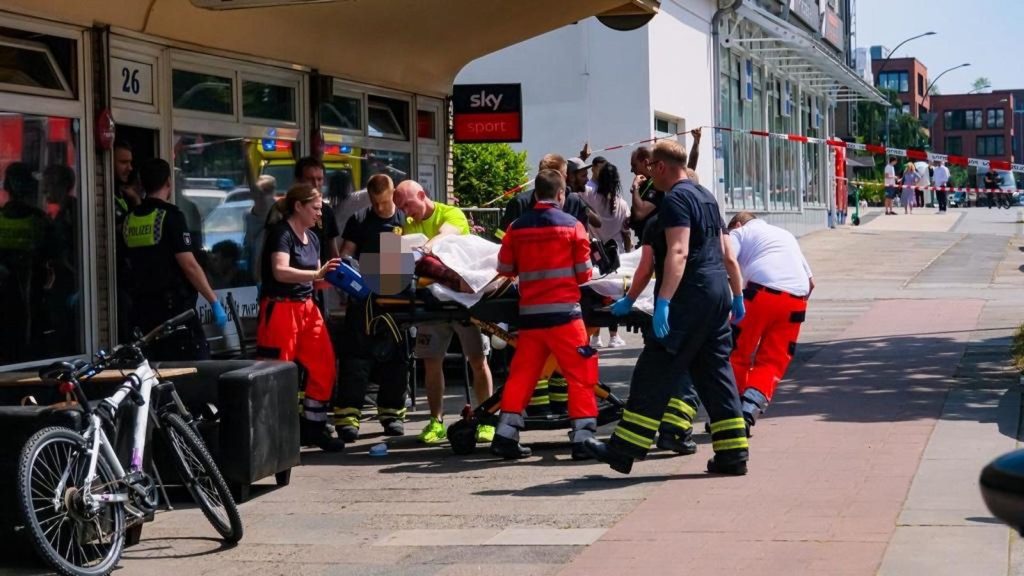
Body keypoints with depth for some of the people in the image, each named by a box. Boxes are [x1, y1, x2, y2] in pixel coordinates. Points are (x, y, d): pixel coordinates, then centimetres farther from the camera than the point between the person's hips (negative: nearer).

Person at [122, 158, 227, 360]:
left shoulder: (129, 220, 9)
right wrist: (214, 302, -11)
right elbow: (189, 265, -15)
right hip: (174, 307, -7)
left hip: (141, 309, 7)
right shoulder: (170, 215, -10)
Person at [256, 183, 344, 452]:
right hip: (280, 307, -9)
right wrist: (317, 273, -32)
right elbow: (280, 271, -23)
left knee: (324, 368, 5)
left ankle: (313, 429, 15)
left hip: (307, 308, 9)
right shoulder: (281, 232, -9)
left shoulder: (312, 238, 17)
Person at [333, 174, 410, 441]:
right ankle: (348, 414, -7)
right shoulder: (359, 221, 7)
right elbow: (346, 253, 7)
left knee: (395, 358, 7)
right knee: (356, 356, -5)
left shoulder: (406, 221, 6)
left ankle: (391, 412, 19)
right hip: (363, 297, -1)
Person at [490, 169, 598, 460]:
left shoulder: (517, 227, 3)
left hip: (529, 312, 4)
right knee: (581, 374, 2)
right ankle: (583, 437, -2)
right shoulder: (572, 225, -4)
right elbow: (584, 274, 0)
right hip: (564, 311, -4)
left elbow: (505, 269, 11)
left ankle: (505, 436, 12)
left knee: (521, 373, 12)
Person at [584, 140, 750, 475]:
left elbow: (678, 252, -23)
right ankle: (732, 454, 8)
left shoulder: (676, 199, -10)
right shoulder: (706, 197, 19)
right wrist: (737, 296, 26)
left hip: (690, 295, -9)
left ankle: (624, 450, -6)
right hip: (717, 291, 9)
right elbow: (727, 254, 22)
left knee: (654, 373, -7)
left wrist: (664, 301, -28)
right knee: (714, 372, 11)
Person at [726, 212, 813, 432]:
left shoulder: (739, 232, 18)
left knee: (737, 353, 9)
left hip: (762, 292, -4)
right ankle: (748, 412, -8)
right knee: (773, 362, 9)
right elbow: (811, 280, 31)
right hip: (796, 300, 4)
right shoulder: (786, 235, 35)